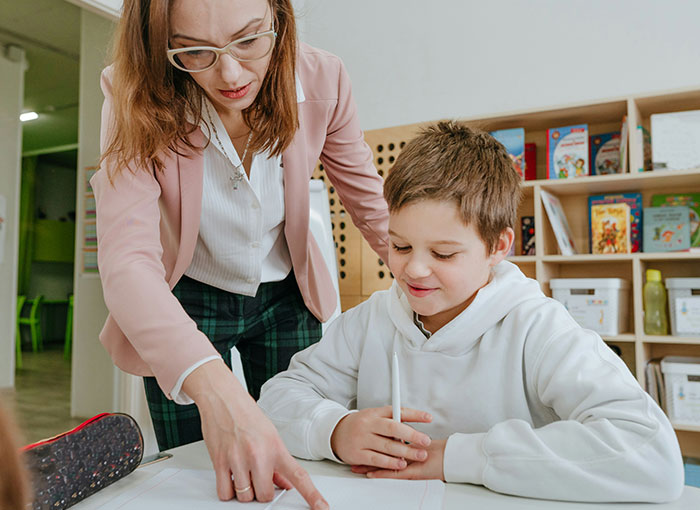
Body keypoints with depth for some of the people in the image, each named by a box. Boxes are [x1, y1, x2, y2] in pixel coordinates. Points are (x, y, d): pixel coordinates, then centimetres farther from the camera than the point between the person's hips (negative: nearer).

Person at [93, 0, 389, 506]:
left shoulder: (321, 80, -20)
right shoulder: (137, 98, -25)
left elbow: (373, 204, -6)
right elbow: (127, 259, -38)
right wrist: (215, 389, -54)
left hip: (285, 297, 2)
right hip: (185, 302, -1)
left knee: (300, 460, 15)